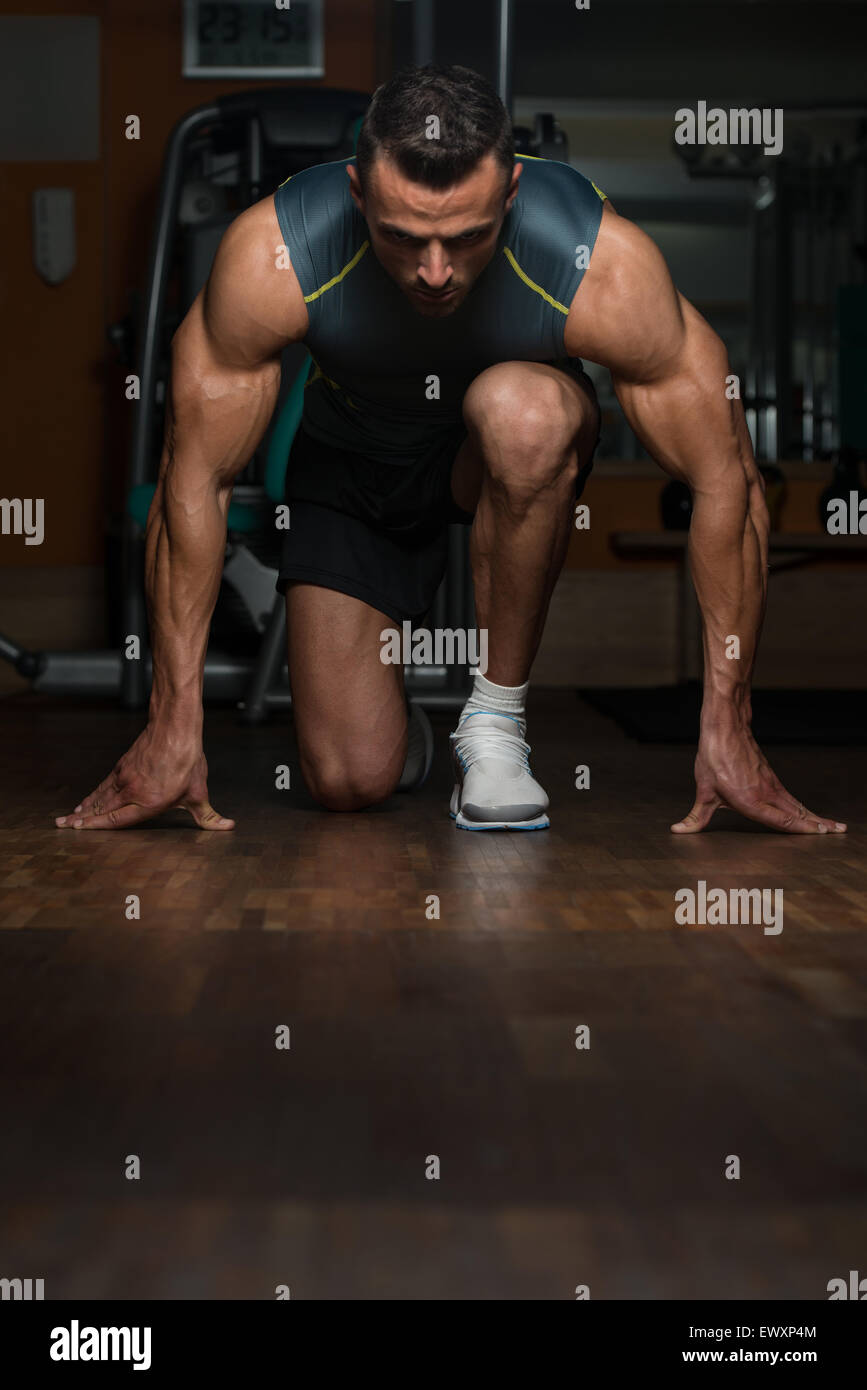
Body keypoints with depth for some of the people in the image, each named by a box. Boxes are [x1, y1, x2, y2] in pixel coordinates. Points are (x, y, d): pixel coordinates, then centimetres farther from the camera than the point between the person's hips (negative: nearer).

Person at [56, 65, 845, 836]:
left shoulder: (606, 267, -35)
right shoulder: (269, 257, -33)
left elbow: (728, 481, -26)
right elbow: (196, 478, -23)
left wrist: (726, 732, -27)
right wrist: (173, 728, -21)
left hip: (521, 458, 0)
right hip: (351, 463, 1)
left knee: (521, 407, -39)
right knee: (351, 780, -11)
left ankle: (497, 718, -18)